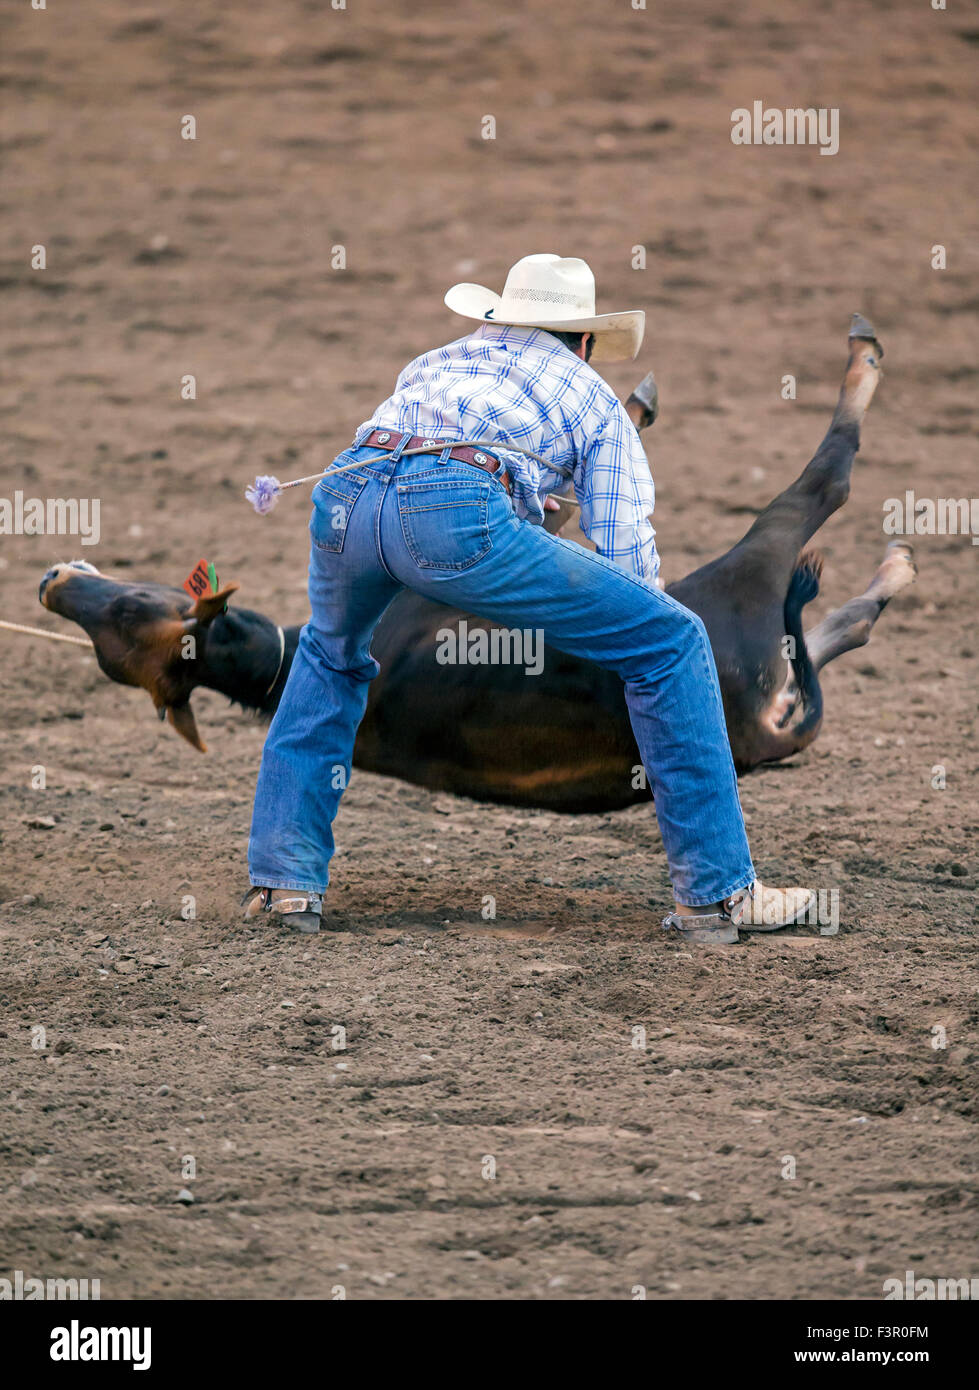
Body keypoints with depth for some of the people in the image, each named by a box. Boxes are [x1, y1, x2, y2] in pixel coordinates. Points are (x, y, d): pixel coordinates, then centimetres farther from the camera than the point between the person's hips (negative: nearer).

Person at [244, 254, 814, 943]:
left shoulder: (434, 362, 40)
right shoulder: (592, 395, 29)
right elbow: (628, 557, 20)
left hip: (344, 497, 5)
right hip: (460, 512, -5)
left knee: (331, 656, 39)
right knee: (675, 642, 10)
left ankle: (284, 877, 31)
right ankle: (717, 892, 9)